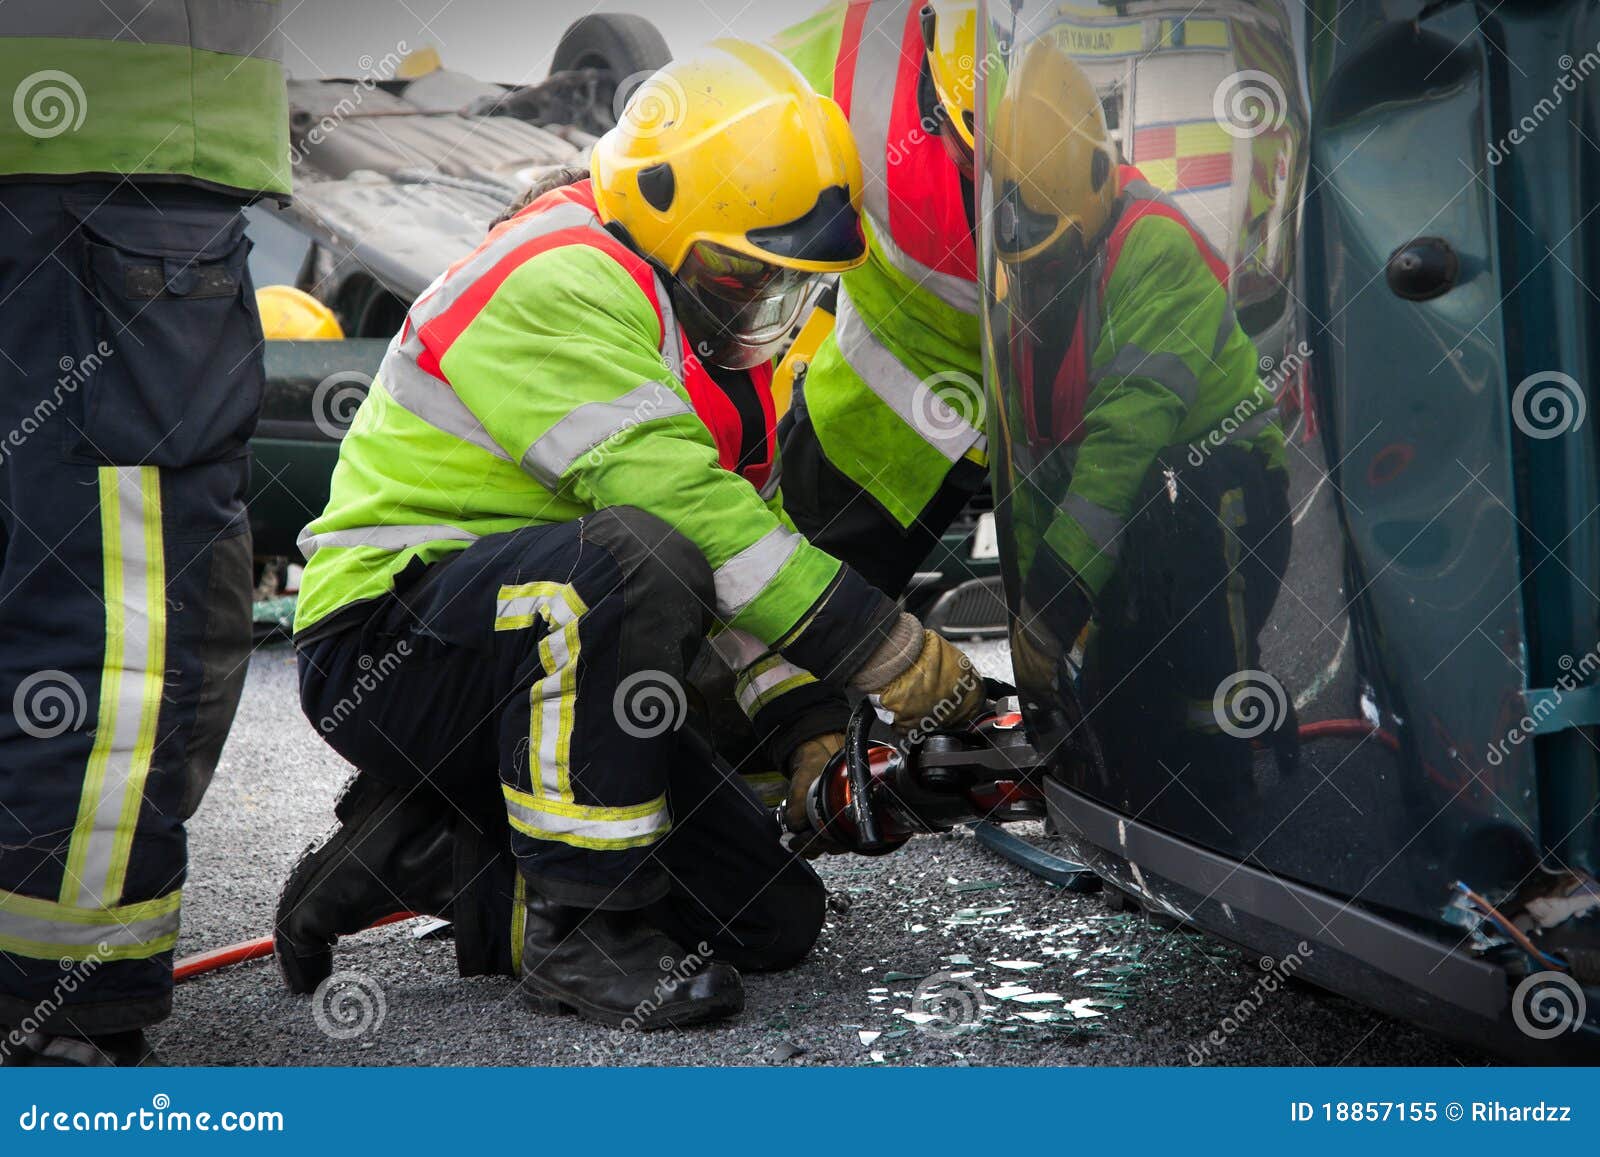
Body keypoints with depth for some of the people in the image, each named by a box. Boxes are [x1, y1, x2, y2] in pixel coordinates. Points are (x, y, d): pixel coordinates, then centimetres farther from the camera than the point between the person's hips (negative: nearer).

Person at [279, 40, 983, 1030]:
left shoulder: (702, 326, 13)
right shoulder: (560, 282, -18)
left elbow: (752, 526, 15)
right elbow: (674, 501, -28)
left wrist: (808, 719, 2)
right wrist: (885, 648, -27)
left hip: (549, 662, 9)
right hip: (387, 644, -9)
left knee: (777, 918, 1)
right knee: (634, 558, -38)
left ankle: (424, 852, 7)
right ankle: (577, 927, -26)